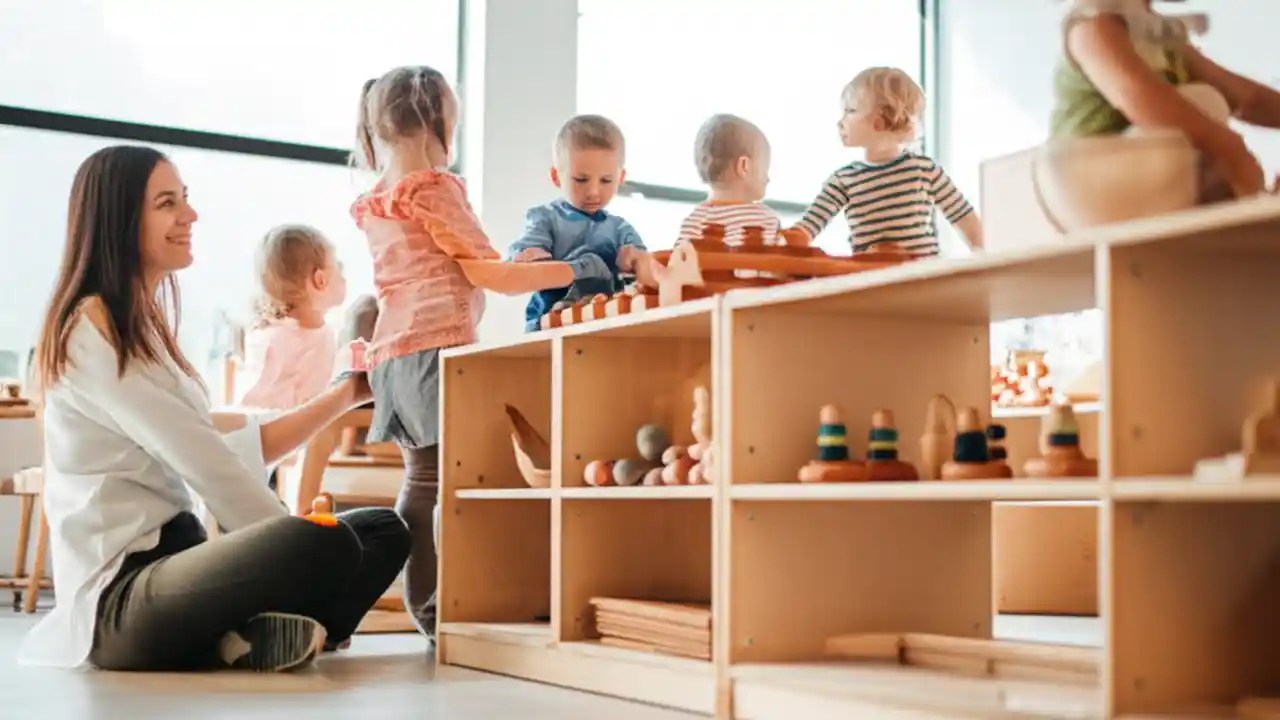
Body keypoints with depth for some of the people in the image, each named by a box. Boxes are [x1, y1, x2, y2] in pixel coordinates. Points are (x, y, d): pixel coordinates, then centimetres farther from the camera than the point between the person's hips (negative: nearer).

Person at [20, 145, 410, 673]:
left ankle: (248, 637, -12)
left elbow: (236, 448, 16)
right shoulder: (90, 331, -12)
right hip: (119, 596, -10)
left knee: (383, 529, 3)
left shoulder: (145, 327, 19)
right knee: (325, 544, -33)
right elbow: (205, 463, -16)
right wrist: (302, 548, -12)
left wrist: (345, 394, 15)